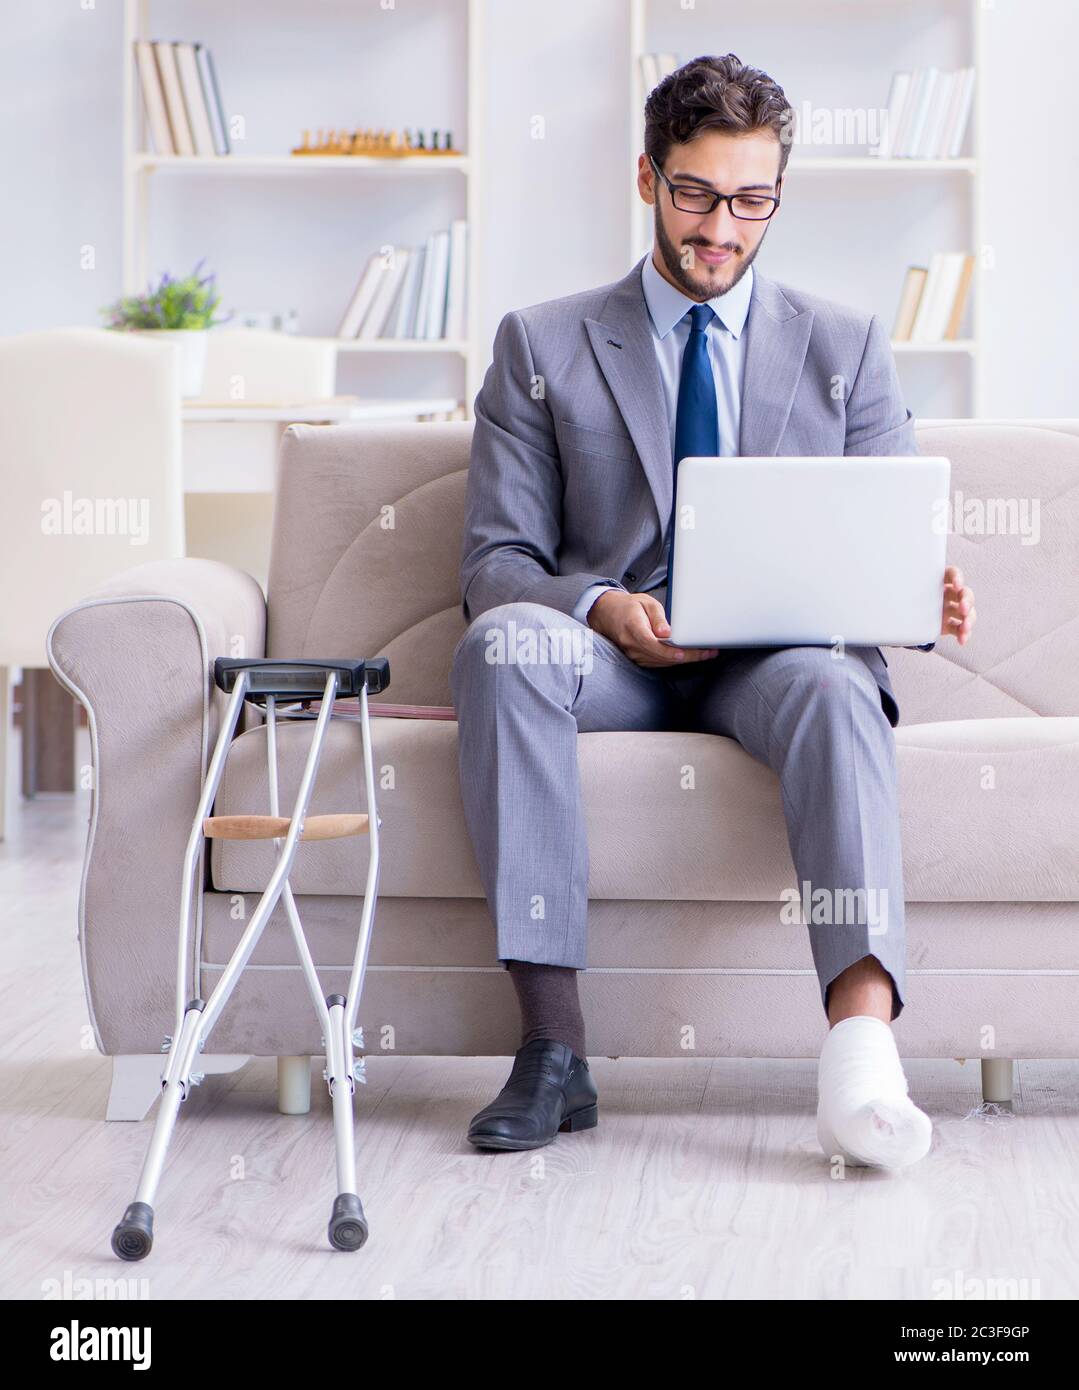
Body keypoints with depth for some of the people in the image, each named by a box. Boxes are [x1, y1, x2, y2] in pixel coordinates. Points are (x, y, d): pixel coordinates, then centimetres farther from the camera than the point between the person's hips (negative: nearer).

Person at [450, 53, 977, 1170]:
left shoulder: (845, 347, 16)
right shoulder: (542, 346, 12)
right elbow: (495, 560, 5)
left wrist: (925, 596, -15)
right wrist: (603, 609, -17)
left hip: (779, 651, 0)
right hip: (608, 658, 0)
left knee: (834, 686, -36)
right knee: (502, 643, -34)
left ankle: (861, 1045, -53)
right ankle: (552, 1045, -36)